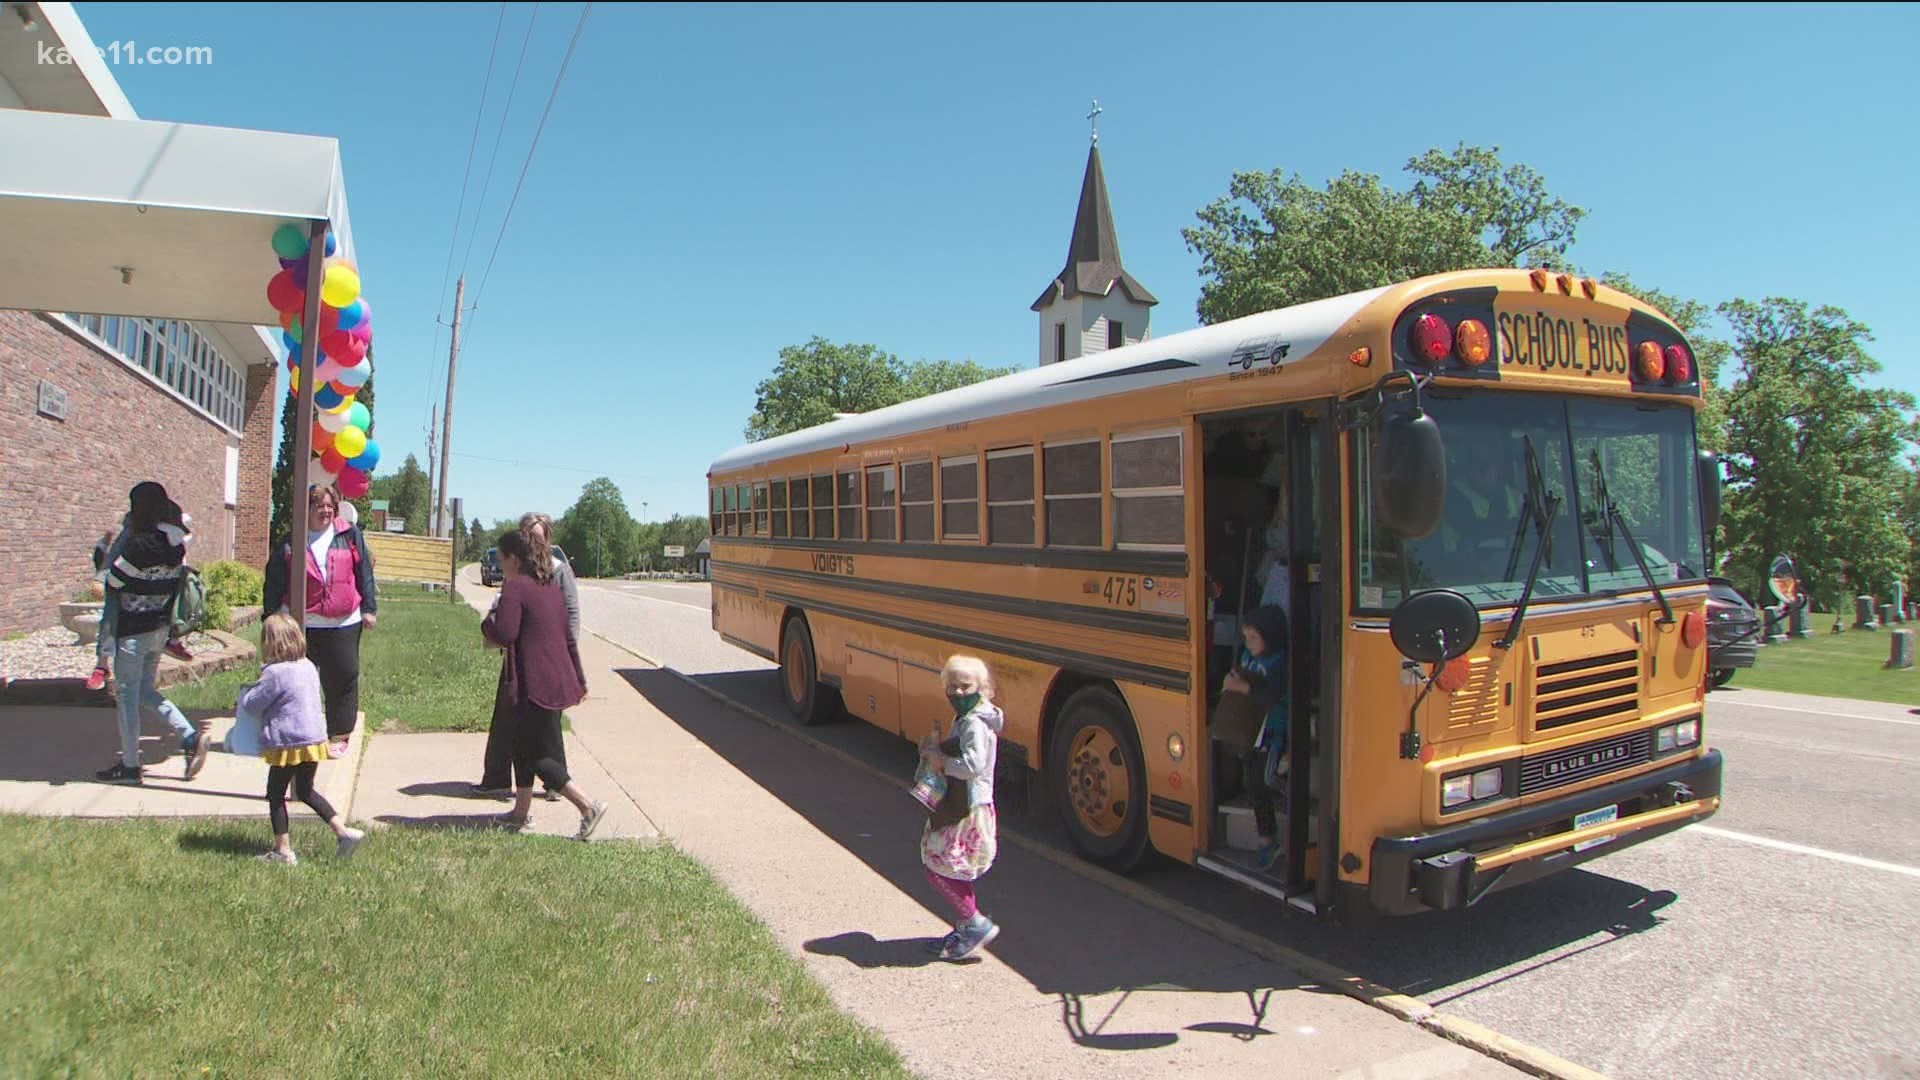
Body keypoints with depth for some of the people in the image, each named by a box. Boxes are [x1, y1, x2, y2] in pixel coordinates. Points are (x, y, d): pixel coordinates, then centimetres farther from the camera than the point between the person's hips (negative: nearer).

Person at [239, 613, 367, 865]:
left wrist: (244, 693, 11)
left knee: (276, 794, 10)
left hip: (288, 743, -7)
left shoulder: (275, 673, -17)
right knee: (306, 791, 21)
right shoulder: (308, 667, 6)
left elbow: (253, 704, -9)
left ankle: (283, 850, 14)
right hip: (314, 739, 8)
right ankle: (344, 832, 13)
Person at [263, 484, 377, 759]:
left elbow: (364, 573, 7)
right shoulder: (290, 543, 5)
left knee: (343, 677, 2)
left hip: (344, 624, 0)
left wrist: (368, 608, 2)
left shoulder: (350, 537, 6)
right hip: (301, 624, 0)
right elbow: (274, 583, 7)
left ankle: (338, 735, 14)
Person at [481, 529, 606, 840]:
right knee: (525, 746, 22)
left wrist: (487, 623, 0)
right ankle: (521, 811, 31)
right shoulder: (551, 588, 14)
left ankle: (589, 806, -7)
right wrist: (579, 680, 24)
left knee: (539, 756, -1)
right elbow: (567, 637, 18)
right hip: (557, 680, 9)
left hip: (533, 685, -9)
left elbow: (504, 635, -22)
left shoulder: (515, 588, -13)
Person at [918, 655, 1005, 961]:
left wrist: (943, 762, -21)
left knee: (938, 869, -5)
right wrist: (935, 750, 3)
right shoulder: (962, 719, 12)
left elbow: (974, 764, -33)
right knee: (953, 872, 17)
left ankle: (977, 924, 5)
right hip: (956, 807, 10)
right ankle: (964, 930, 28)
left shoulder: (975, 723, -20)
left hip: (968, 812, -10)